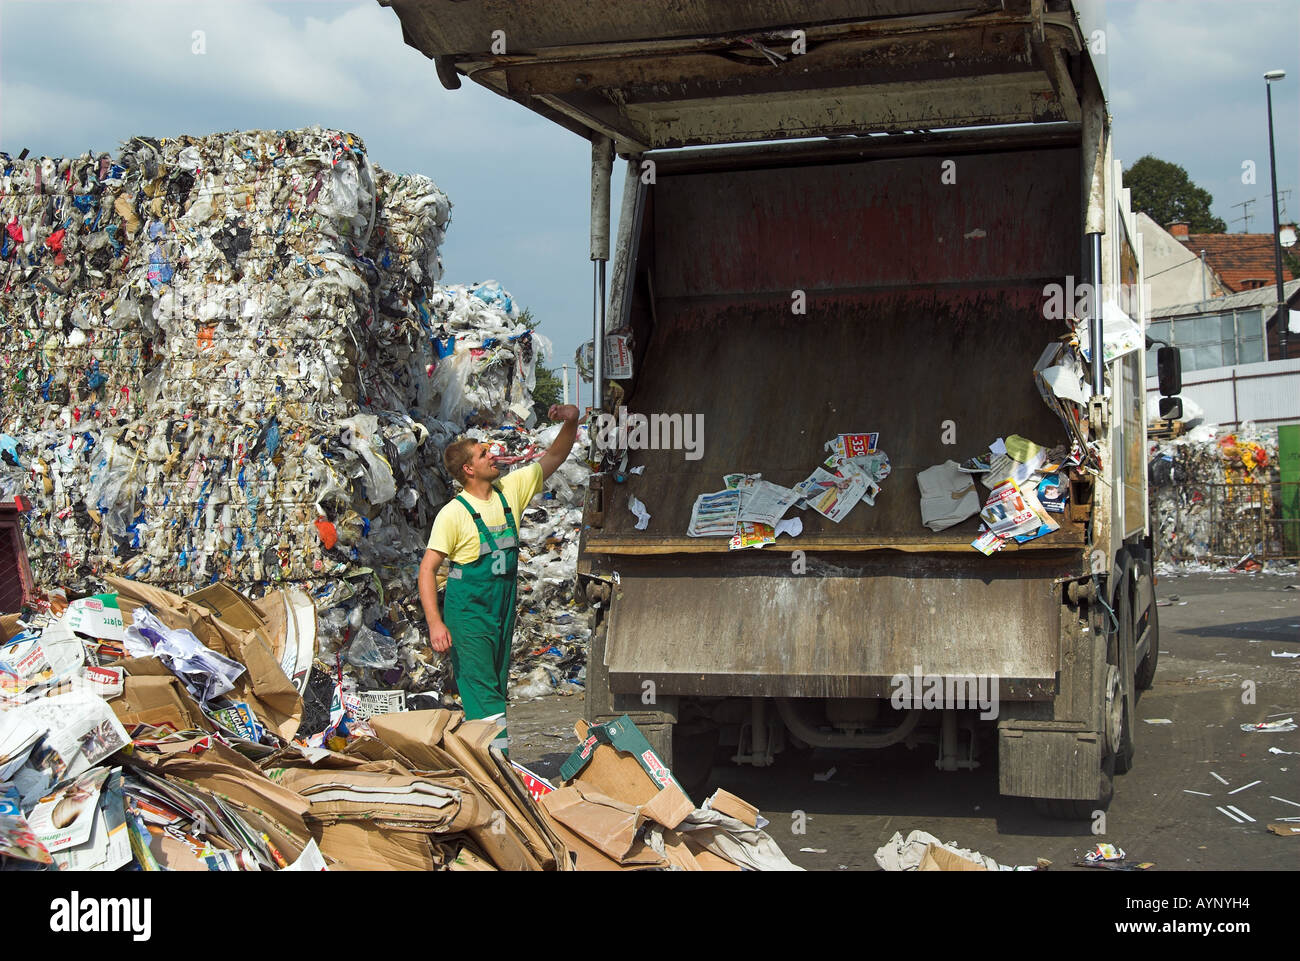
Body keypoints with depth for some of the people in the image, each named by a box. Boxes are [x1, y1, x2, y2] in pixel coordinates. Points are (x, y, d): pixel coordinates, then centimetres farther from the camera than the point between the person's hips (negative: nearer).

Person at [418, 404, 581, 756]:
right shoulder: (454, 513, -13)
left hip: (503, 607, 6)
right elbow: (427, 568, -13)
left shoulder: (510, 490, 3)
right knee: (482, 692, -9)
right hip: (468, 611, -6)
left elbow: (553, 457, 11)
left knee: (495, 689, 12)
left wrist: (570, 423, -9)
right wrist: (435, 623, -22)